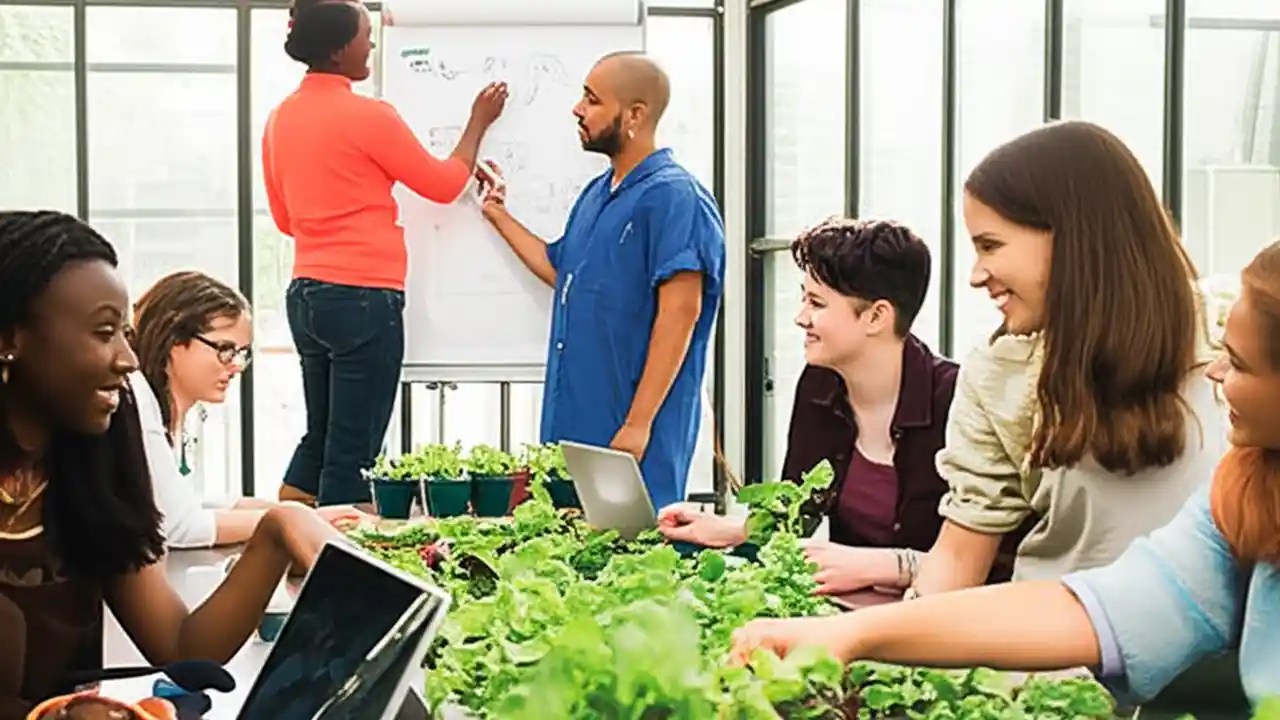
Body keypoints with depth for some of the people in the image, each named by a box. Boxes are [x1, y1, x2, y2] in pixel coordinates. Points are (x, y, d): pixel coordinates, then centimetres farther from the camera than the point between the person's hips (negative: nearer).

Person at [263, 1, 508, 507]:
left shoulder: (281, 118, 9)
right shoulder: (368, 116, -12)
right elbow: (444, 185, 0)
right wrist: (479, 123, 13)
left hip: (306, 294, 8)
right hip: (364, 298, -8)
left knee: (319, 437, 17)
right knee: (352, 451, -2)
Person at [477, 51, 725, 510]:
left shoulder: (674, 197, -14)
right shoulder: (597, 193, 15)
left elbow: (680, 312, -20)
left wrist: (639, 423, -23)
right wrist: (499, 216, 28)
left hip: (628, 430, -9)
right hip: (575, 422, 9)